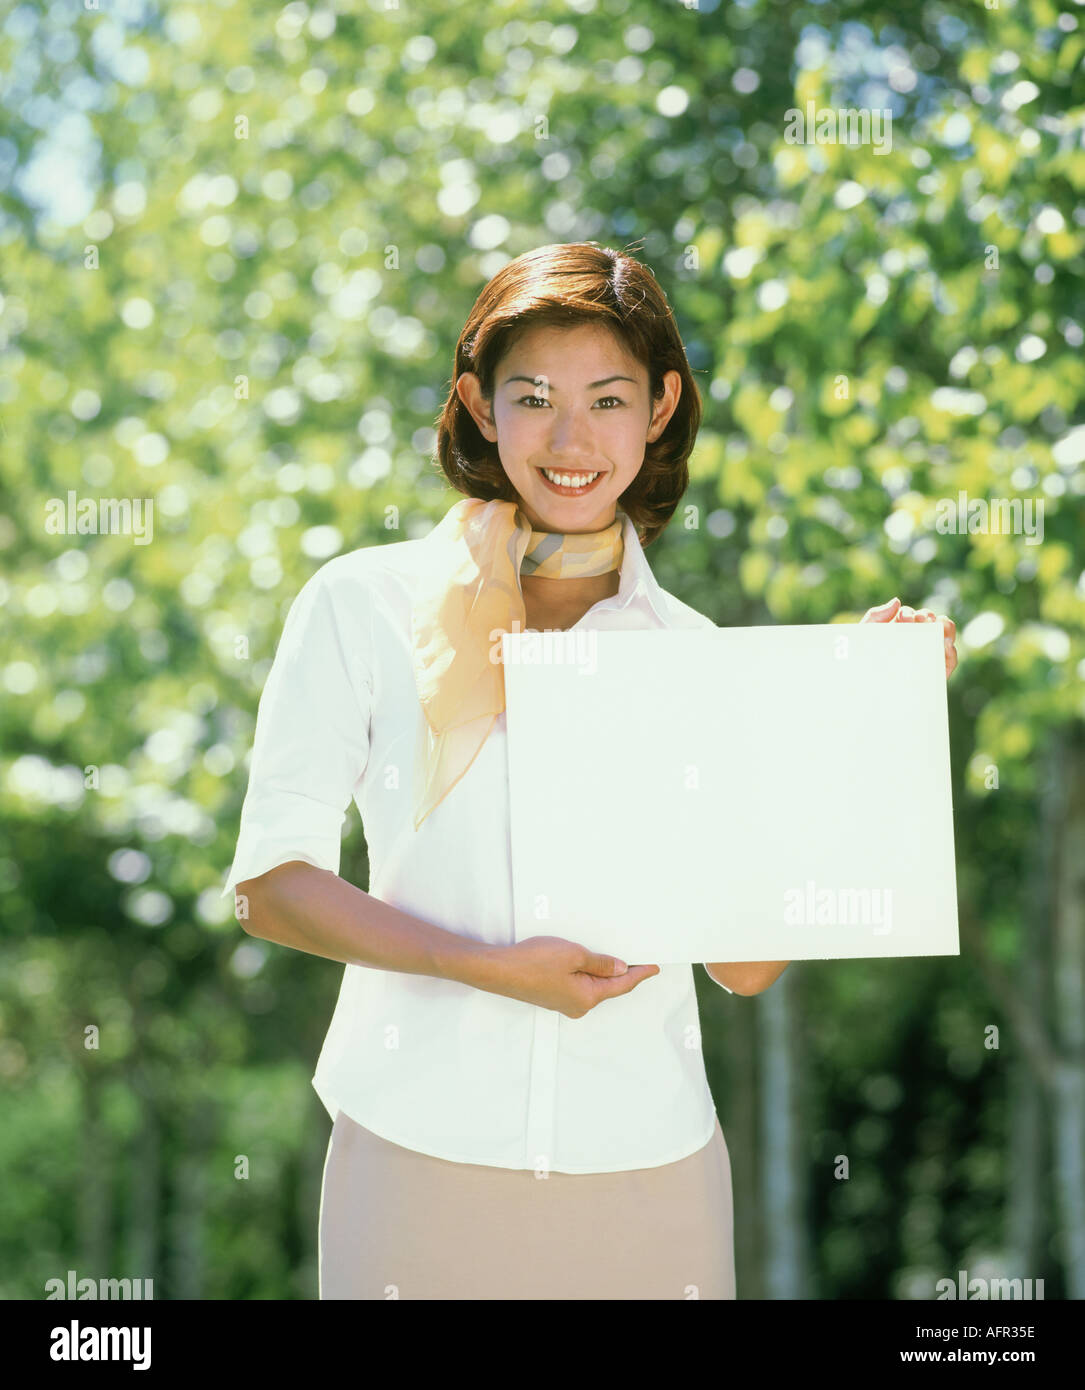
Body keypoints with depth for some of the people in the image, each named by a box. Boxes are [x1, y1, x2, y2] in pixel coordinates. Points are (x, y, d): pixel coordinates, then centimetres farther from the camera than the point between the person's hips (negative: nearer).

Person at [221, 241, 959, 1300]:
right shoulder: (364, 605, 1)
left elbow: (747, 964, 2)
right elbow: (269, 883, -2)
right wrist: (487, 967, -15)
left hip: (646, 1174, 2)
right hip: (423, 1159, -2)